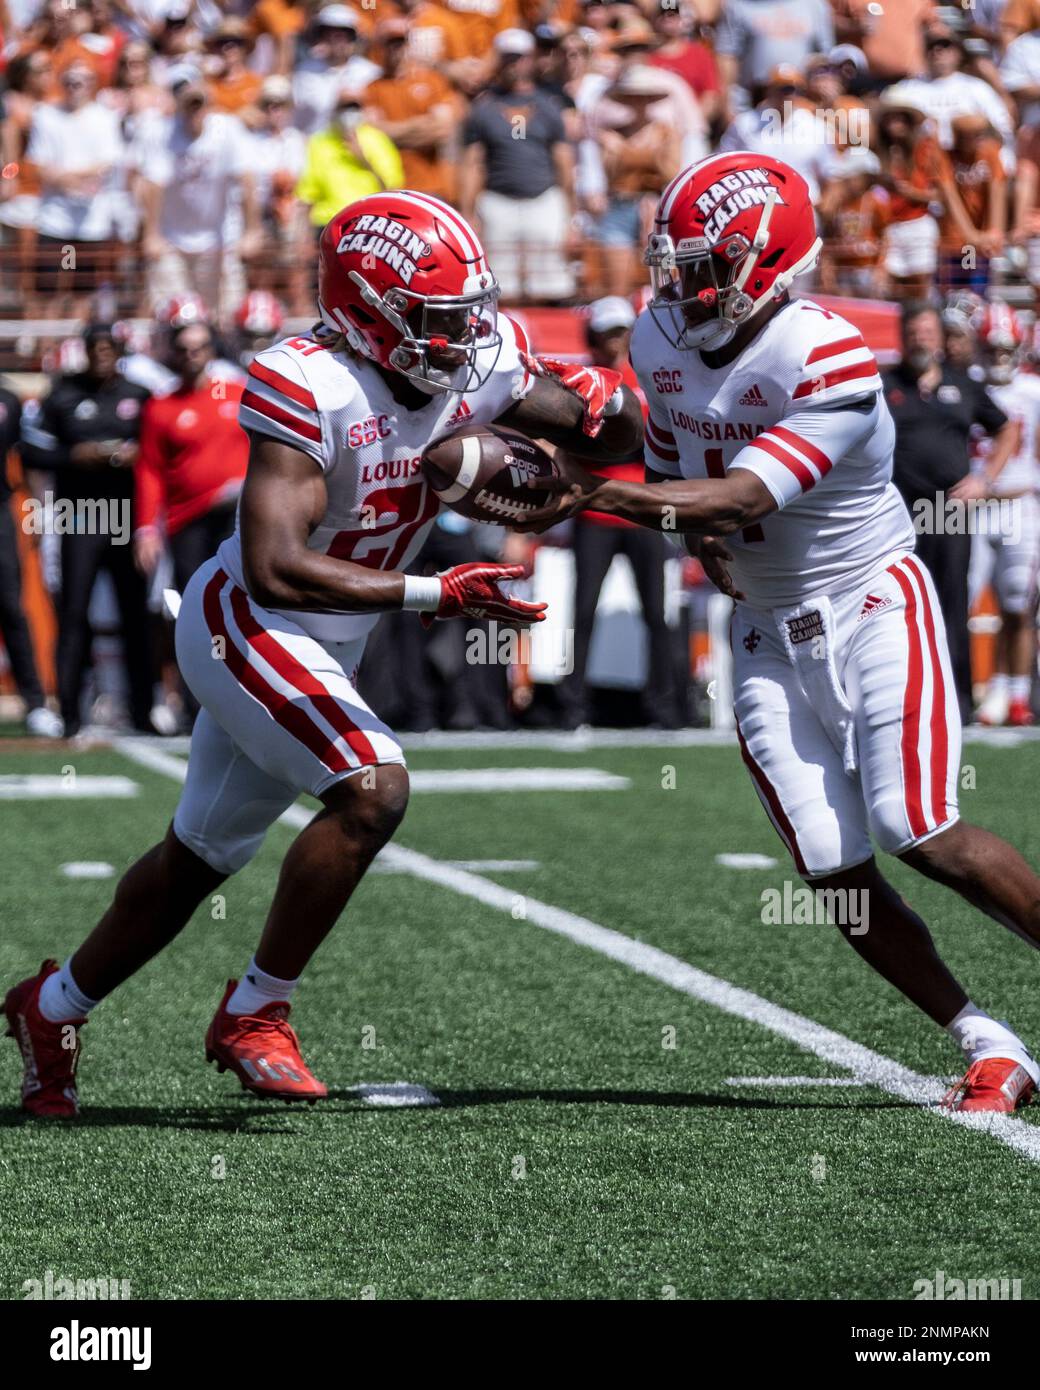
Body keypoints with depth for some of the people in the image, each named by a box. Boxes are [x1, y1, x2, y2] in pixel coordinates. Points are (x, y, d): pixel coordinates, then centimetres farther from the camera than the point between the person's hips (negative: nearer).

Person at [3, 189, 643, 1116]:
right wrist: (433, 595, -39)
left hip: (323, 651, 8)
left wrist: (605, 404, -19)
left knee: (200, 857, 20)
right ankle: (253, 1014, -11)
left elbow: (618, 443, 5)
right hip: (244, 625, -8)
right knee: (373, 791, -26)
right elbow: (277, 569, -34)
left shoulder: (479, 363, -6)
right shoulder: (311, 388, -28)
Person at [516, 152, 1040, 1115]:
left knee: (920, 838, -16)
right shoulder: (660, 343, 0)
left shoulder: (830, 365, -23)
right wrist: (700, 537, -7)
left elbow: (750, 496, -31)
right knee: (835, 875, -4)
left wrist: (600, 496, -40)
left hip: (872, 610, -6)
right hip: (768, 633, 6)